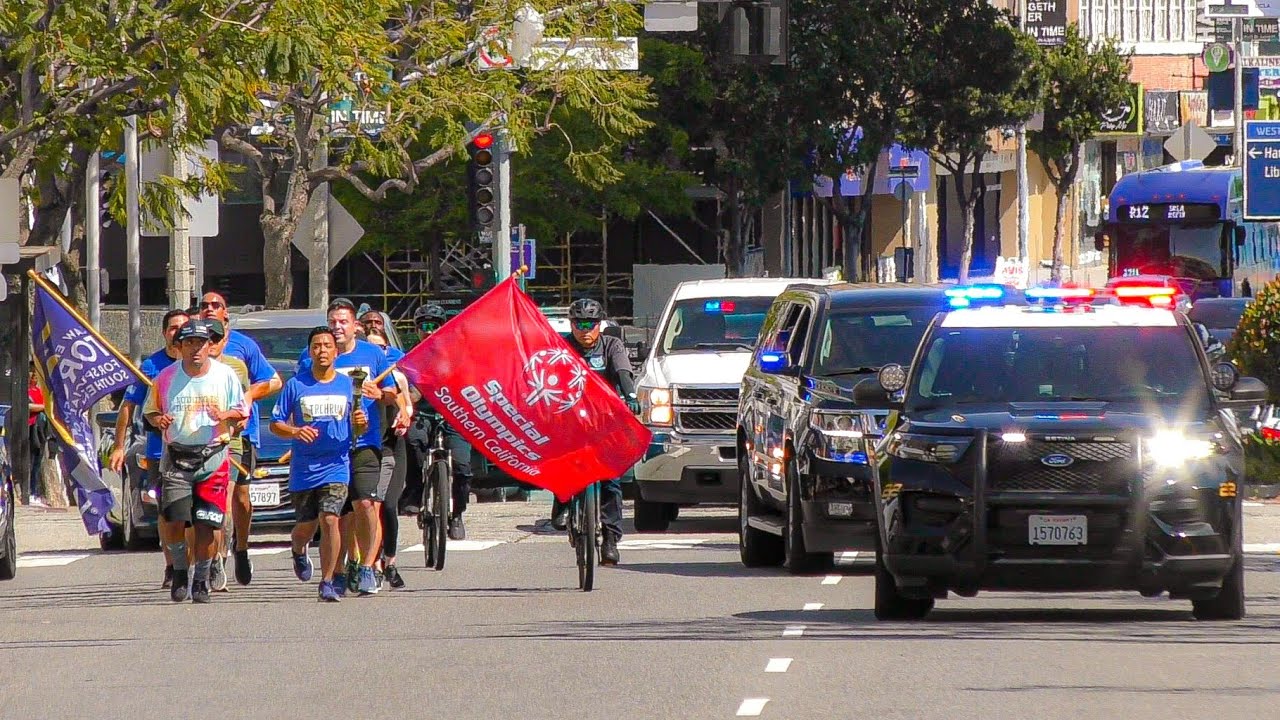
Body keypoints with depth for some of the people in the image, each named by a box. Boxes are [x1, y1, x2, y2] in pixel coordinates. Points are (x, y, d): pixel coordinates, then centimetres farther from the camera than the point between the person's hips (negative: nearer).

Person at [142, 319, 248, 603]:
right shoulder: (167, 376, 3)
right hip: (175, 459, 0)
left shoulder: (224, 375, 3)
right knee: (173, 521, -12)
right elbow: (149, 411, 14)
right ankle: (179, 571, 11)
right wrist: (158, 419, -9)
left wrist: (225, 415, -12)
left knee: (207, 525, -4)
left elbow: (242, 410, 9)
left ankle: (201, 579, 12)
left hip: (214, 459, 0)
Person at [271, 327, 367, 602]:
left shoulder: (348, 385, 6)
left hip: (336, 466, -1)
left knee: (330, 520, -16)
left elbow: (358, 429, 12)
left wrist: (360, 423, -12)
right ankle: (298, 551, 46)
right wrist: (295, 431, -17)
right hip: (303, 469, 1)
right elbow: (275, 423, 3)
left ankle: (328, 583, -12)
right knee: (306, 526, 9)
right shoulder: (296, 385, 2)